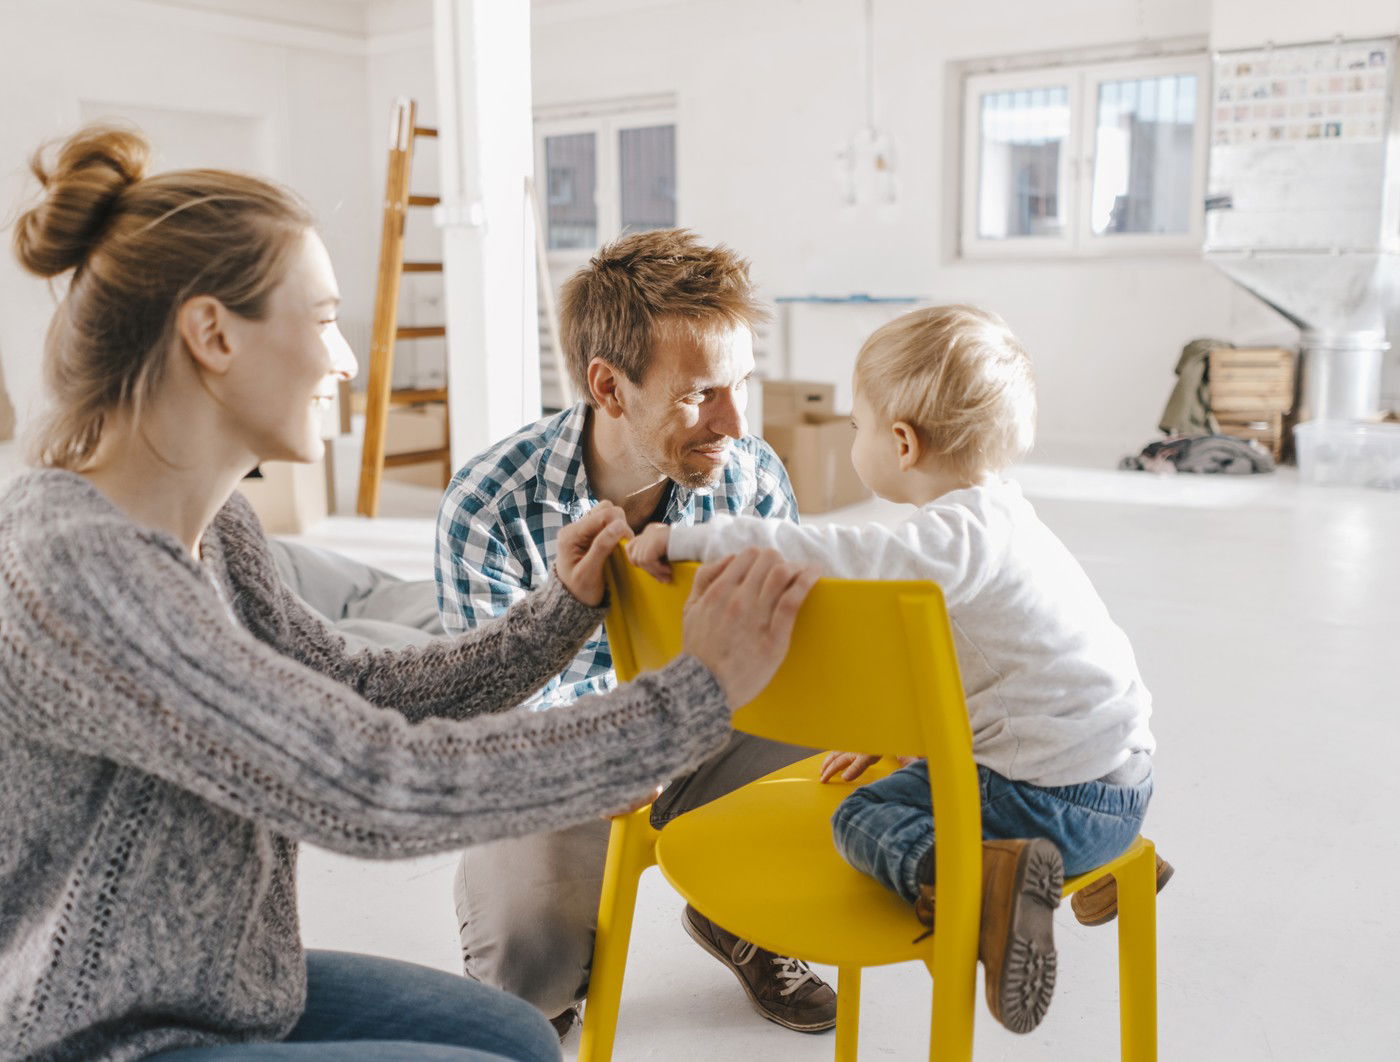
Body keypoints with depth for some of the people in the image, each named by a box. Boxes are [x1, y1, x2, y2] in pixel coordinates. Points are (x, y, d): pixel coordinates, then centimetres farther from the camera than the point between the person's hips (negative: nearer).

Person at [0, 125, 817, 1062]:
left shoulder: (209, 524, -1)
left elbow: (358, 693, 5)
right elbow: (375, 786, -34)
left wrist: (562, 611, -5)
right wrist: (697, 694, -29)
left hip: (220, 983, 8)